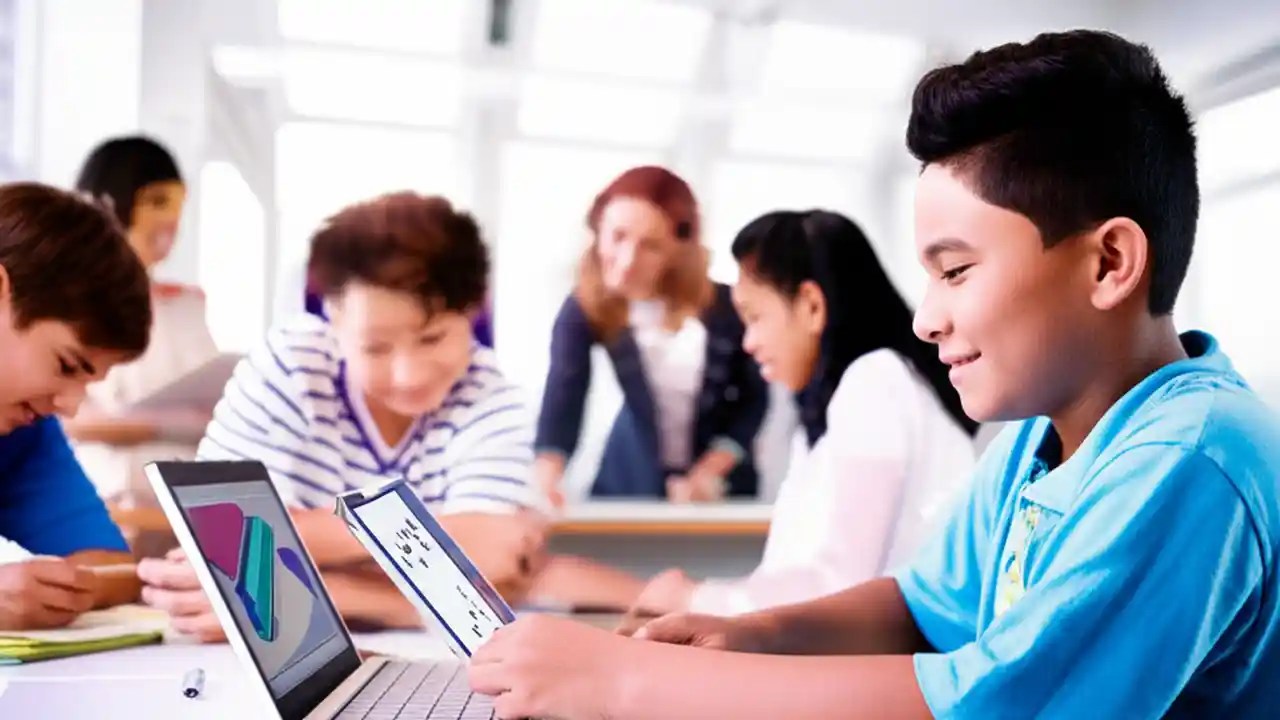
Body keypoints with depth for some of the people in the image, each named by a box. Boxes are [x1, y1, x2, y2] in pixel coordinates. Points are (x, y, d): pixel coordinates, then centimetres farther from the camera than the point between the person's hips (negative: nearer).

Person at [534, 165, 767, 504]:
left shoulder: (726, 309, -23)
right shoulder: (585, 308, -22)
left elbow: (755, 400, -10)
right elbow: (563, 399, -35)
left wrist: (710, 472, -20)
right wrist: (545, 476, -52)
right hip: (631, 477, 1)